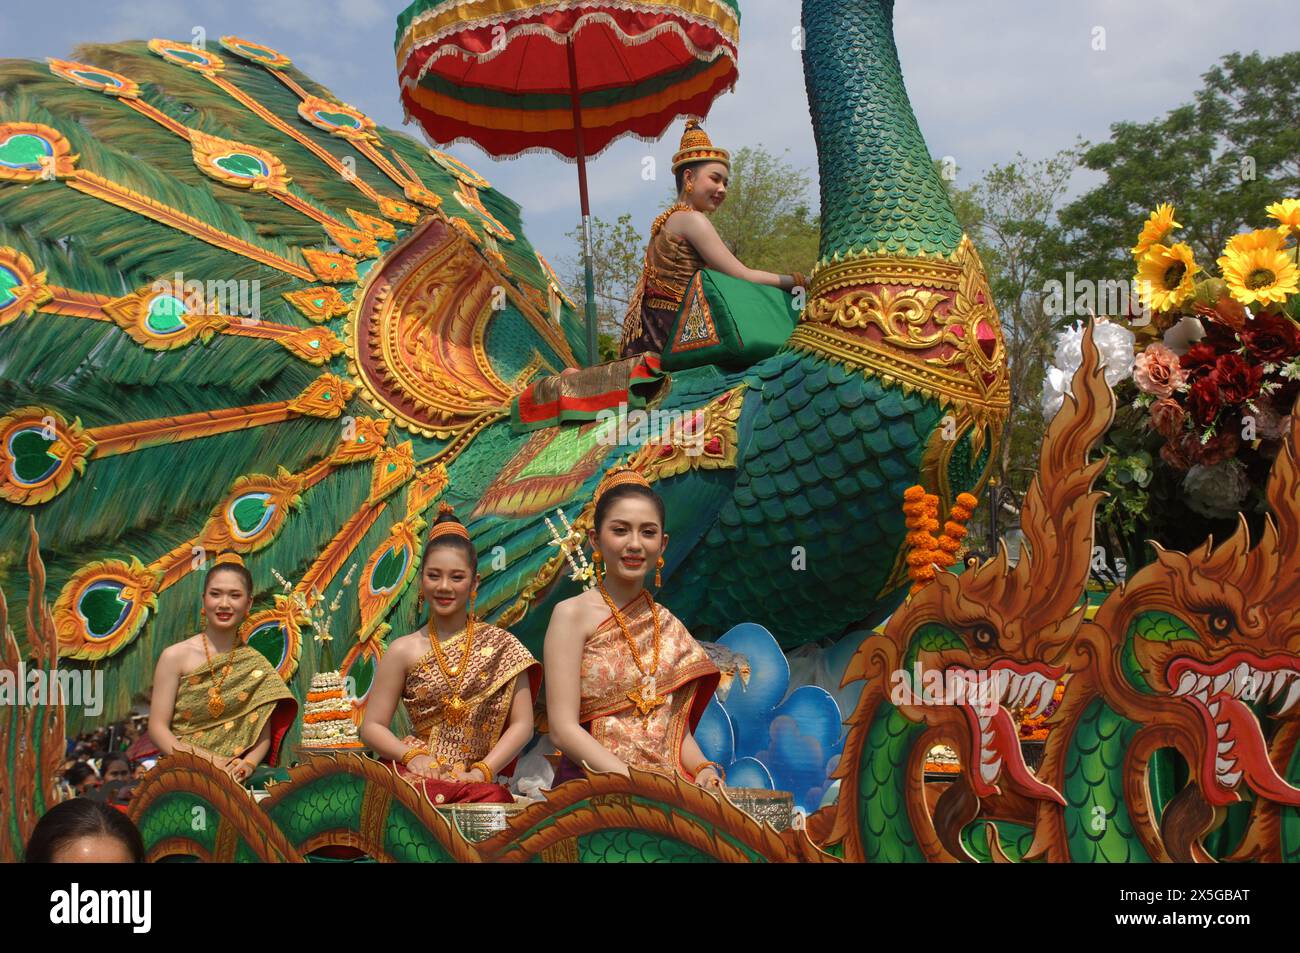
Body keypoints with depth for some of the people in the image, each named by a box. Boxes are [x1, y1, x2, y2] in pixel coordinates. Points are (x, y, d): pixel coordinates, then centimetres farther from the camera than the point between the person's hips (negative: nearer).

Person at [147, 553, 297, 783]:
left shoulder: (258, 666, 8)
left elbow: (263, 736, 8)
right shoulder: (175, 656, 2)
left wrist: (247, 764, -13)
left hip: (232, 779, 2)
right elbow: (157, 727, -1)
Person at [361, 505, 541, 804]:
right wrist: (412, 755, -10)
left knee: (495, 798, -35)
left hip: (477, 781, 1)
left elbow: (522, 724, 2)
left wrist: (481, 772, -10)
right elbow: (372, 726, 8)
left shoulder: (500, 645, 6)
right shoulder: (404, 651, 8)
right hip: (419, 776, -1)